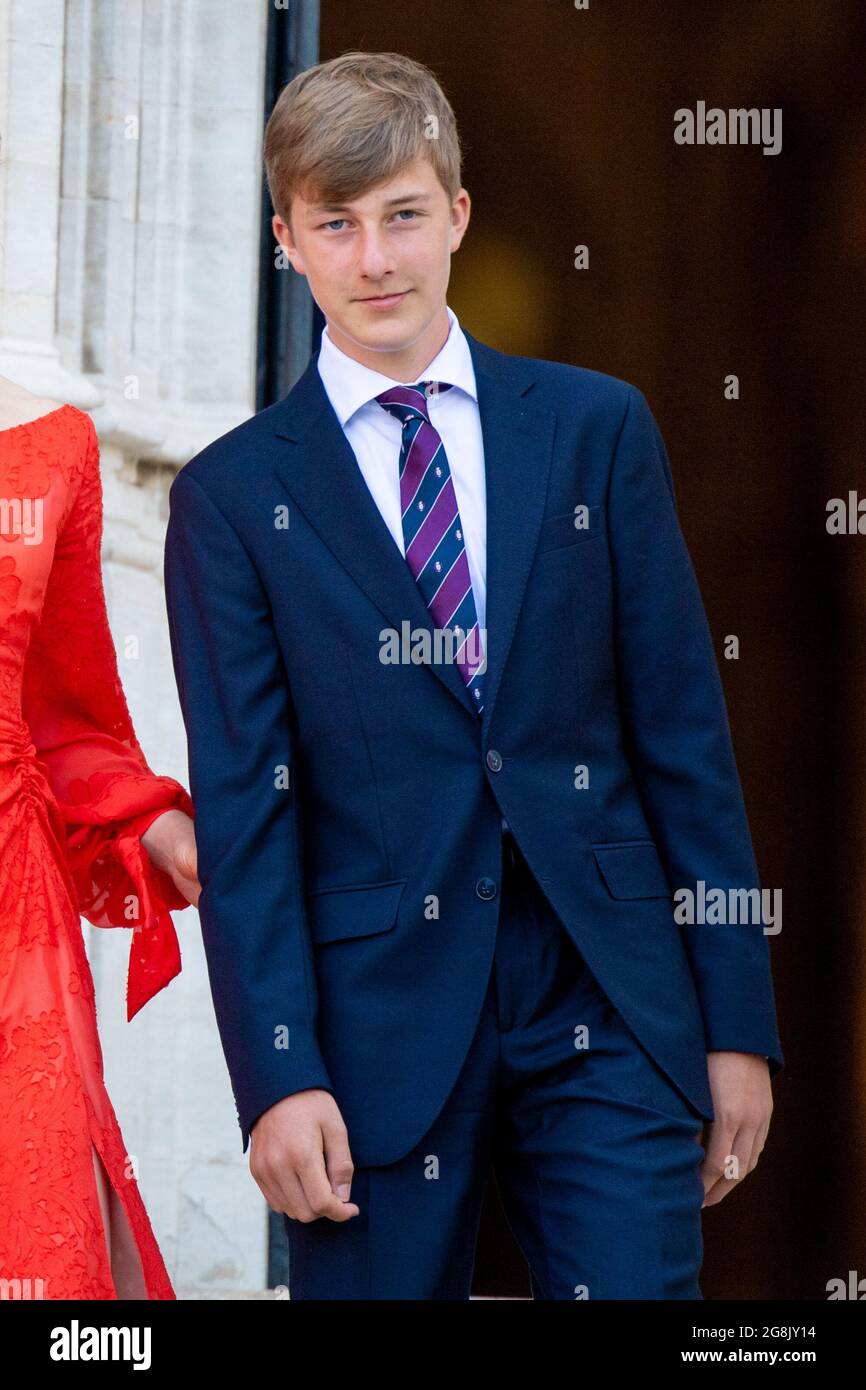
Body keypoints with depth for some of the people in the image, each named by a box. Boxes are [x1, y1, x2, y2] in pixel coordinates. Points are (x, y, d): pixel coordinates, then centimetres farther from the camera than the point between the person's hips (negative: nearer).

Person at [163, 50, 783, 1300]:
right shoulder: (233, 495, 3)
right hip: (380, 1025, -1)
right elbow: (243, 808, -1)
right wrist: (280, 1077, -10)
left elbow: (685, 731, 6)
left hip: (609, 1008, 1)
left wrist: (737, 1022, 3)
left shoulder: (597, 429, 7)